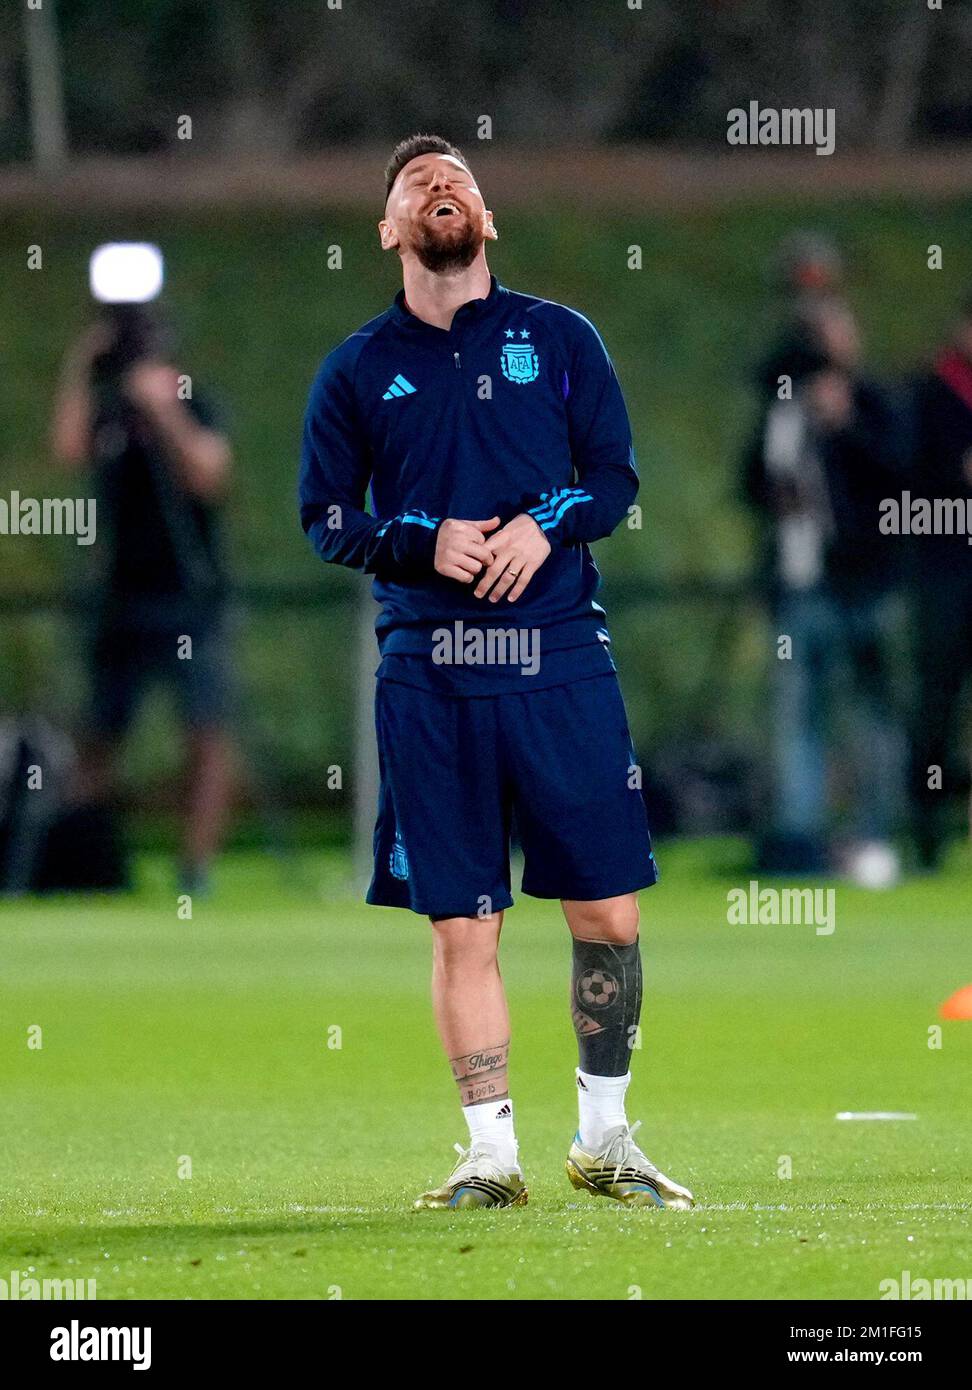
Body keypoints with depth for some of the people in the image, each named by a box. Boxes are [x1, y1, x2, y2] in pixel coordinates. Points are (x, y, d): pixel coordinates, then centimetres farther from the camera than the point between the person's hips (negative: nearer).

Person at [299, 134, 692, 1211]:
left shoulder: (559, 340, 10)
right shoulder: (358, 371, 10)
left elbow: (615, 477, 7)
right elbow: (324, 519, 7)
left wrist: (545, 525, -12)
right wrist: (426, 545, -10)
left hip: (559, 657, 0)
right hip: (428, 670, 0)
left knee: (609, 915, -1)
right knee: (462, 928, -2)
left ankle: (603, 1141, 14)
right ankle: (491, 1155, 7)